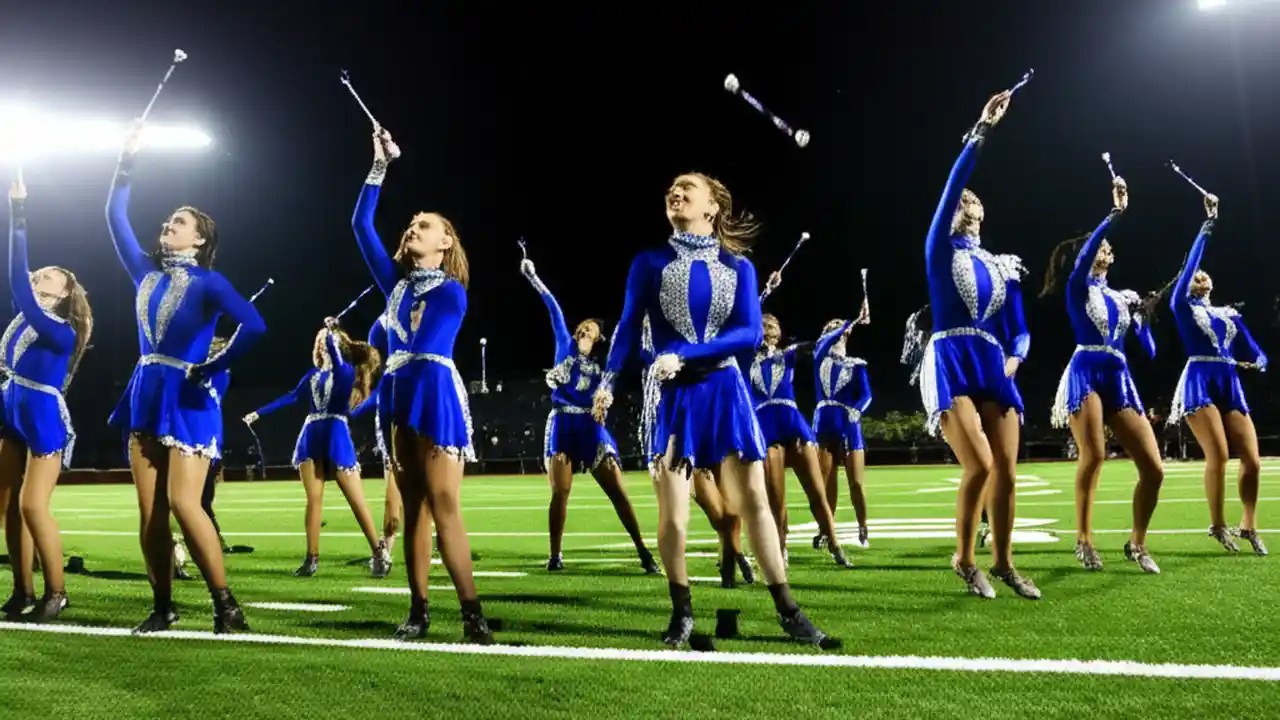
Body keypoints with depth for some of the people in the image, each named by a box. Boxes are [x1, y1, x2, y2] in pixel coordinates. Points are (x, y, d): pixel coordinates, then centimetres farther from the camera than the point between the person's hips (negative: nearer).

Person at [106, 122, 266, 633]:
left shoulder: (208, 282, -4)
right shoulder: (146, 272, 13)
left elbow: (253, 326, -18)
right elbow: (115, 216, 15)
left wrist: (211, 369, -13)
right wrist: (128, 159, 9)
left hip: (188, 400, -6)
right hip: (145, 396, 6)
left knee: (183, 502, -13)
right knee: (149, 511, 5)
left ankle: (225, 603, -5)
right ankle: (162, 607, 14)